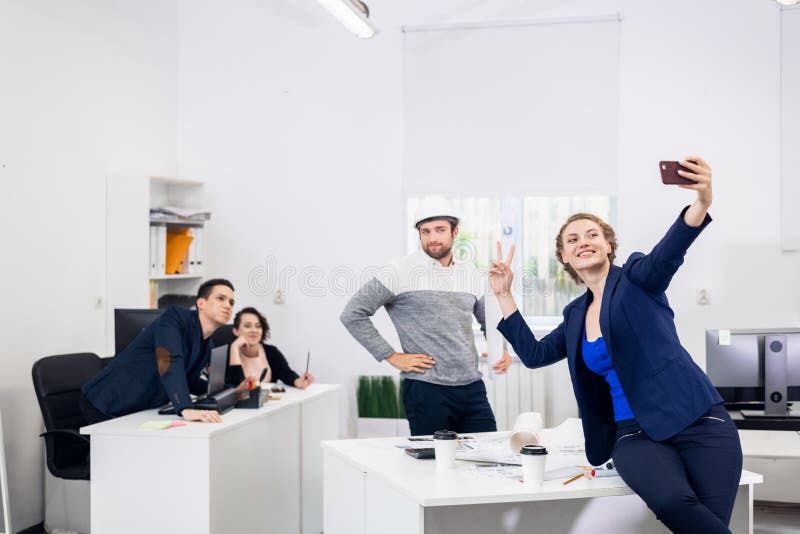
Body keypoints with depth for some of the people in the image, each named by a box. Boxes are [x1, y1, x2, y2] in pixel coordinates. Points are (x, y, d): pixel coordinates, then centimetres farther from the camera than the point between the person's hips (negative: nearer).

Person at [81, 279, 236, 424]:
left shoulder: (206, 347, 5)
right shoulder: (175, 316, -19)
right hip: (106, 403, -8)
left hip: (138, 411, 8)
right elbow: (169, 362, -37)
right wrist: (186, 409, -49)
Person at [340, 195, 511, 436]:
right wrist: (391, 356, -8)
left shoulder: (472, 275, 10)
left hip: (472, 388, 5)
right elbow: (352, 314, -6)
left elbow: (489, 321, 25)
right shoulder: (400, 272, -6)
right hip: (427, 390, -4)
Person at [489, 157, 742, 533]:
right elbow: (534, 354, 22)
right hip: (635, 434, 3)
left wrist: (702, 202, -41)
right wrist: (504, 296, 19)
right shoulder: (575, 314, 17)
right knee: (672, 501, -31)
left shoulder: (637, 278, 2)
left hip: (697, 420, -3)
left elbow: (669, 251, -19)